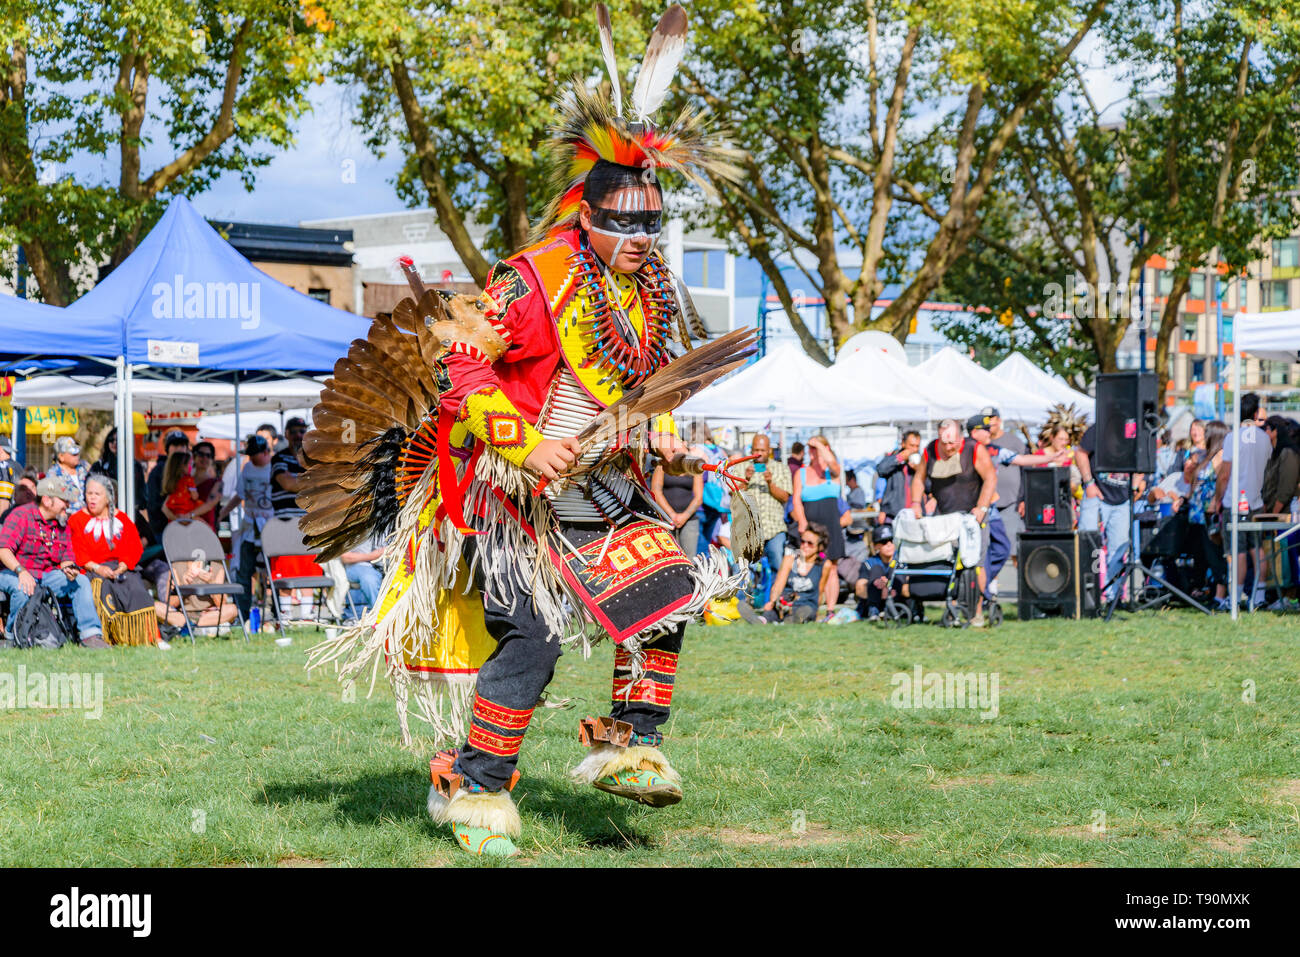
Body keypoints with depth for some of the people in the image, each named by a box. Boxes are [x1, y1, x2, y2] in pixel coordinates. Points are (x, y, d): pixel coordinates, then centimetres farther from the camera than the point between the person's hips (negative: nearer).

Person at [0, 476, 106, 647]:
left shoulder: (62, 524, 11)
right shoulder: (21, 516, -12)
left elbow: (67, 556, 11)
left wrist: (69, 569, -15)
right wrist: (21, 571, -39)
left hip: (47, 575, 6)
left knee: (81, 581, -10)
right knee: (23, 588, -38)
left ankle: (89, 634, -12)